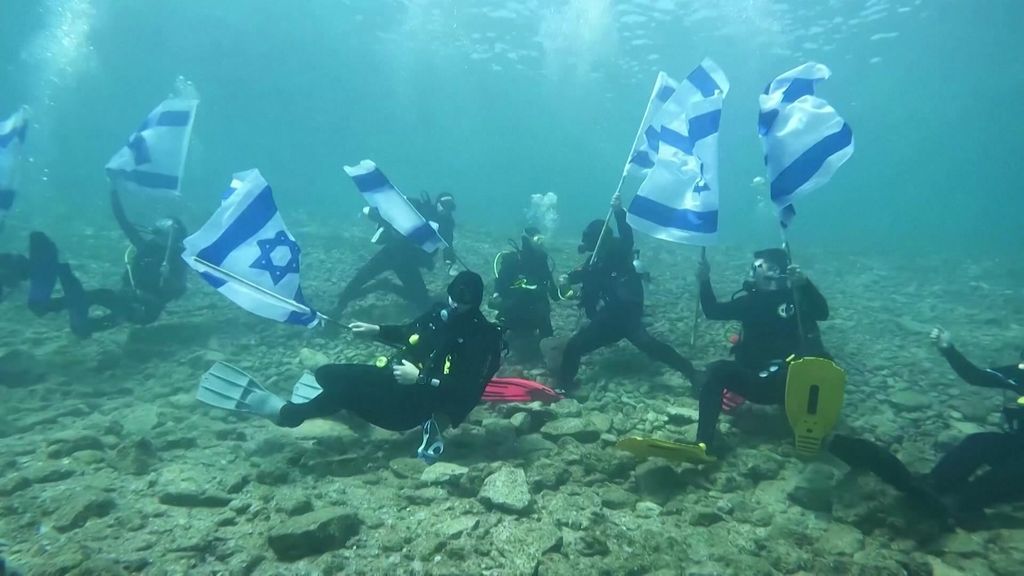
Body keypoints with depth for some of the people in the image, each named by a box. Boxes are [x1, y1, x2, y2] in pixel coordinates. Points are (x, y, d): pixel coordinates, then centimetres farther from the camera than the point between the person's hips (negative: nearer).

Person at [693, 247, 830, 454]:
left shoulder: (796, 297, 5)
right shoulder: (750, 300, 15)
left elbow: (823, 313, -14)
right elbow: (713, 311, 9)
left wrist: (804, 284, -32)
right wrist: (704, 282, -7)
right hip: (755, 379, 2)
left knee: (823, 361, -31)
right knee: (717, 370, -27)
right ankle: (703, 444, -42)